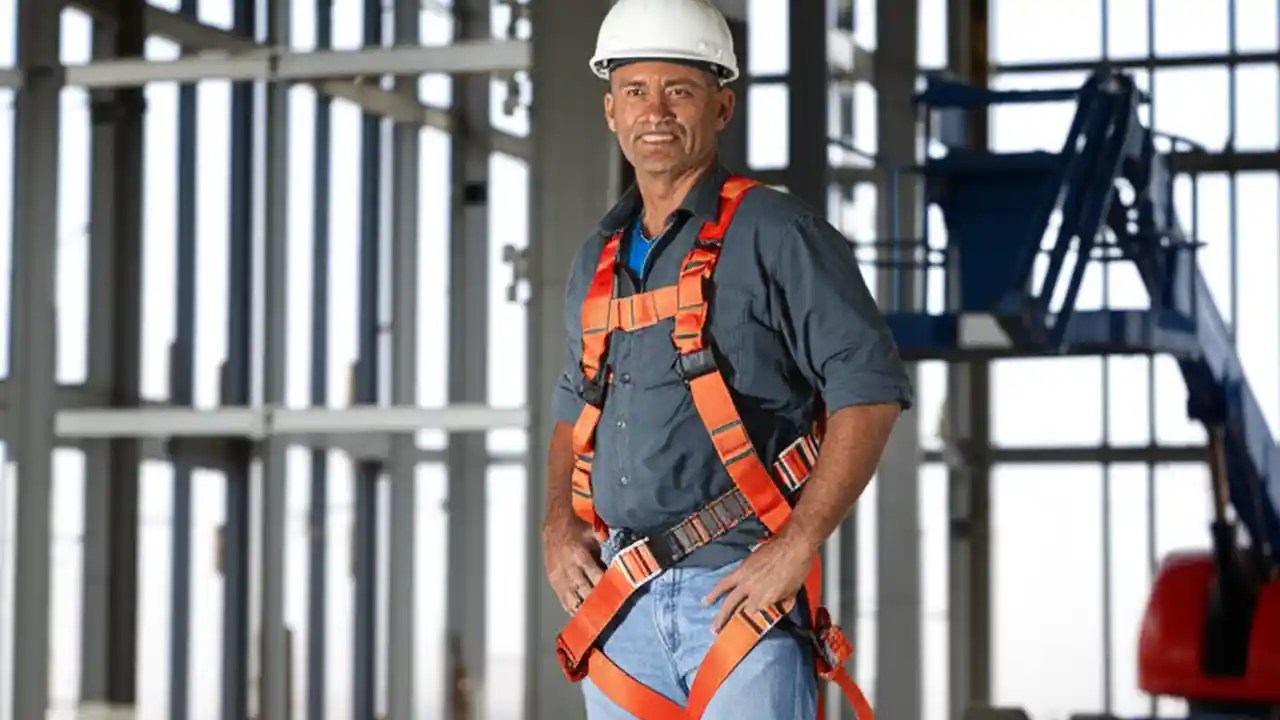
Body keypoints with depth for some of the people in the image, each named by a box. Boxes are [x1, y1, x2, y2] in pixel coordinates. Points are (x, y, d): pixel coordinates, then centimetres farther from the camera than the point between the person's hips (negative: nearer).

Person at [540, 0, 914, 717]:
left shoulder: (775, 234, -4)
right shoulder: (598, 261, 16)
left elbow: (871, 388, -11)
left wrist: (796, 547, -16)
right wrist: (559, 524, 11)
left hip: (741, 589, -6)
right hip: (620, 599, 6)